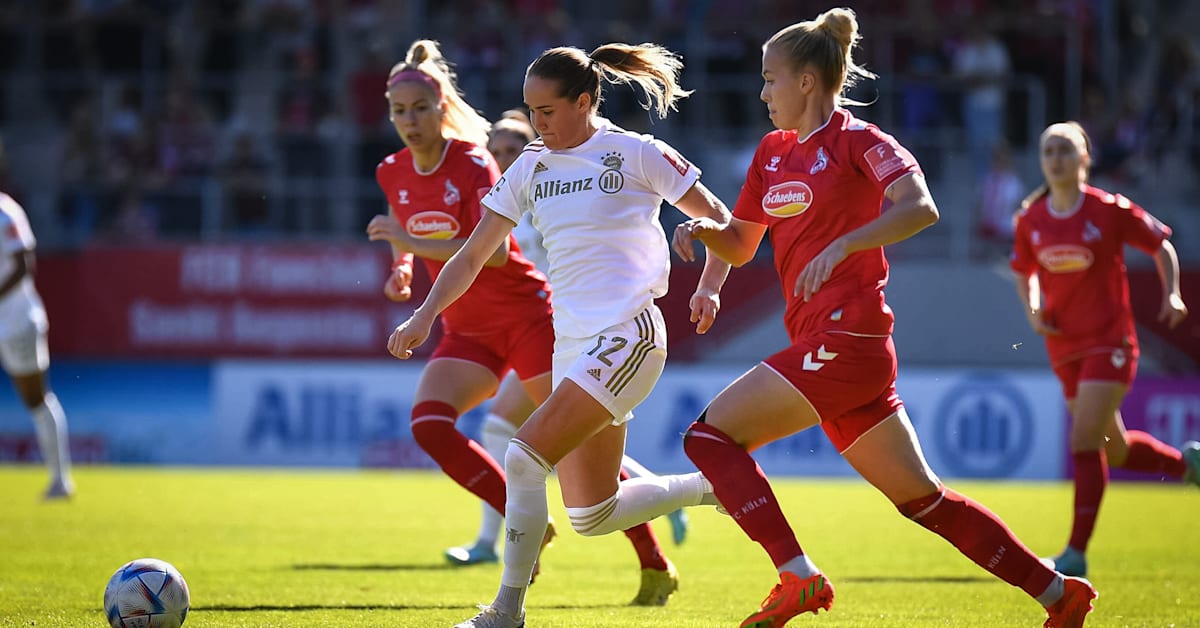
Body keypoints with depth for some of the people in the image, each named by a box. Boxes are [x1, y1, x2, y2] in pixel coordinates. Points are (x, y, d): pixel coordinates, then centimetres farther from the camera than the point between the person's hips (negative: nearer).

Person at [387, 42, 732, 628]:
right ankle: (711, 486, 29)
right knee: (592, 516, 5)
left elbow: (718, 218, 3)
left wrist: (708, 288, -12)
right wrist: (425, 314, -1)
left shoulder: (635, 154, -4)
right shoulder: (531, 167, 12)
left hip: (626, 335, -7)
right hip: (571, 346, 7)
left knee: (525, 456, -21)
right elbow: (472, 255, 12)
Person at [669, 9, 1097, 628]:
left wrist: (840, 247, -29)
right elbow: (740, 246, 24)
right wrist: (702, 229, 3)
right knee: (921, 497, 9)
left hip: (846, 338, -8)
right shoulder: (772, 152, 18)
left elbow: (920, 207, -21)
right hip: (823, 344, 8)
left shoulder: (856, 140, -5)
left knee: (710, 434, -11)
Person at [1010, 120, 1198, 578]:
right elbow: (1025, 271, 19)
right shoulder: (1031, 220, 2)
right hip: (1064, 347, 5)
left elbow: (1161, 245, 3)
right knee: (1116, 450, 14)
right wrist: (1032, 310, 0)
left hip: (1109, 342, -5)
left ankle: (1076, 553, -16)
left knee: (1085, 442, -16)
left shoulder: (1110, 211, -10)